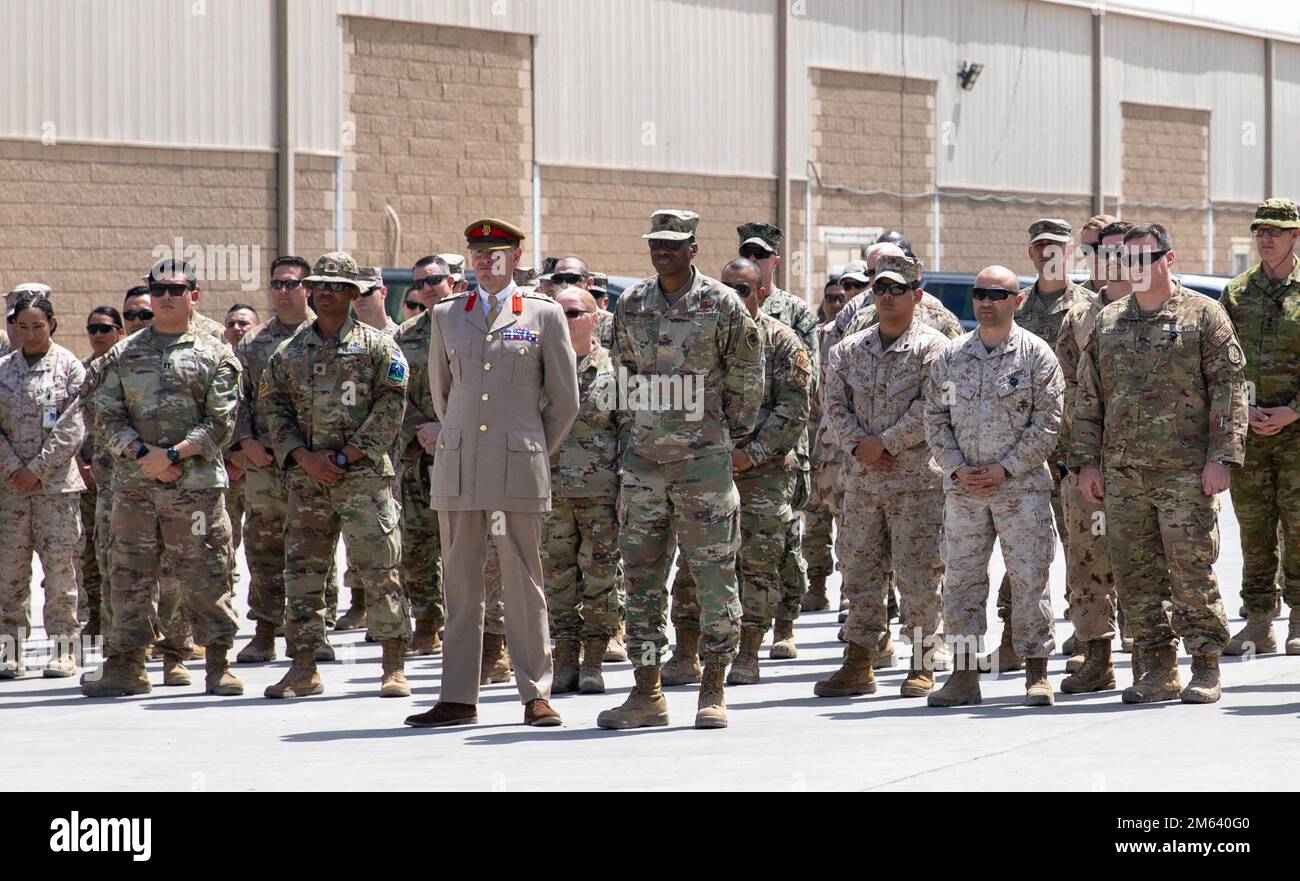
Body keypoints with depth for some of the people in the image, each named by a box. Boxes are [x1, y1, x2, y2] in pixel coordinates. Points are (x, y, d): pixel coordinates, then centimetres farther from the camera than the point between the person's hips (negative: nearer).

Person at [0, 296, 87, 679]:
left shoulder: (70, 367, 1)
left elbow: (73, 427, -6)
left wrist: (37, 470, -11)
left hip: (56, 483, -3)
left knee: (60, 565, -3)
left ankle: (64, 648, 3)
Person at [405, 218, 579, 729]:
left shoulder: (544, 314, 5)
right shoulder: (446, 316, 12)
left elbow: (565, 400, 9)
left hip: (518, 473, -3)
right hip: (457, 470, 3)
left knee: (523, 583, -2)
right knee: (460, 585, 3)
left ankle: (536, 695, 3)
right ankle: (458, 699, 6)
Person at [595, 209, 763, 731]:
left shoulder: (722, 305, -5)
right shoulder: (630, 306, 7)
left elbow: (746, 378, 4)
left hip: (704, 460, -4)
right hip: (643, 458, 4)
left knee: (714, 575, -2)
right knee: (641, 576, 5)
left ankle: (713, 692, 6)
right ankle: (647, 694, 11)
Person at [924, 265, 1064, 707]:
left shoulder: (1037, 355, 0)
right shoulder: (951, 356, 10)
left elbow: (1047, 423, -4)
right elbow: (935, 418, 9)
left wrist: (1005, 469, -12)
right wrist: (958, 468, -5)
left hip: (1021, 485, -3)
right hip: (963, 487, 3)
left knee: (1029, 578, -3)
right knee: (961, 578, 4)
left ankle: (1037, 673, 4)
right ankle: (964, 674, 10)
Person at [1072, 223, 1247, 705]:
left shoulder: (1203, 315, 2)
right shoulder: (1108, 322, 15)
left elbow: (1229, 389, -3)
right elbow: (1088, 398, 17)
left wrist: (1221, 457, -11)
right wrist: (1086, 462, 9)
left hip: (1186, 471, -5)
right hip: (1122, 474, 5)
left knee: (1192, 571, -5)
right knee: (1137, 575, 5)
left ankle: (1206, 669, 4)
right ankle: (1157, 670, 13)